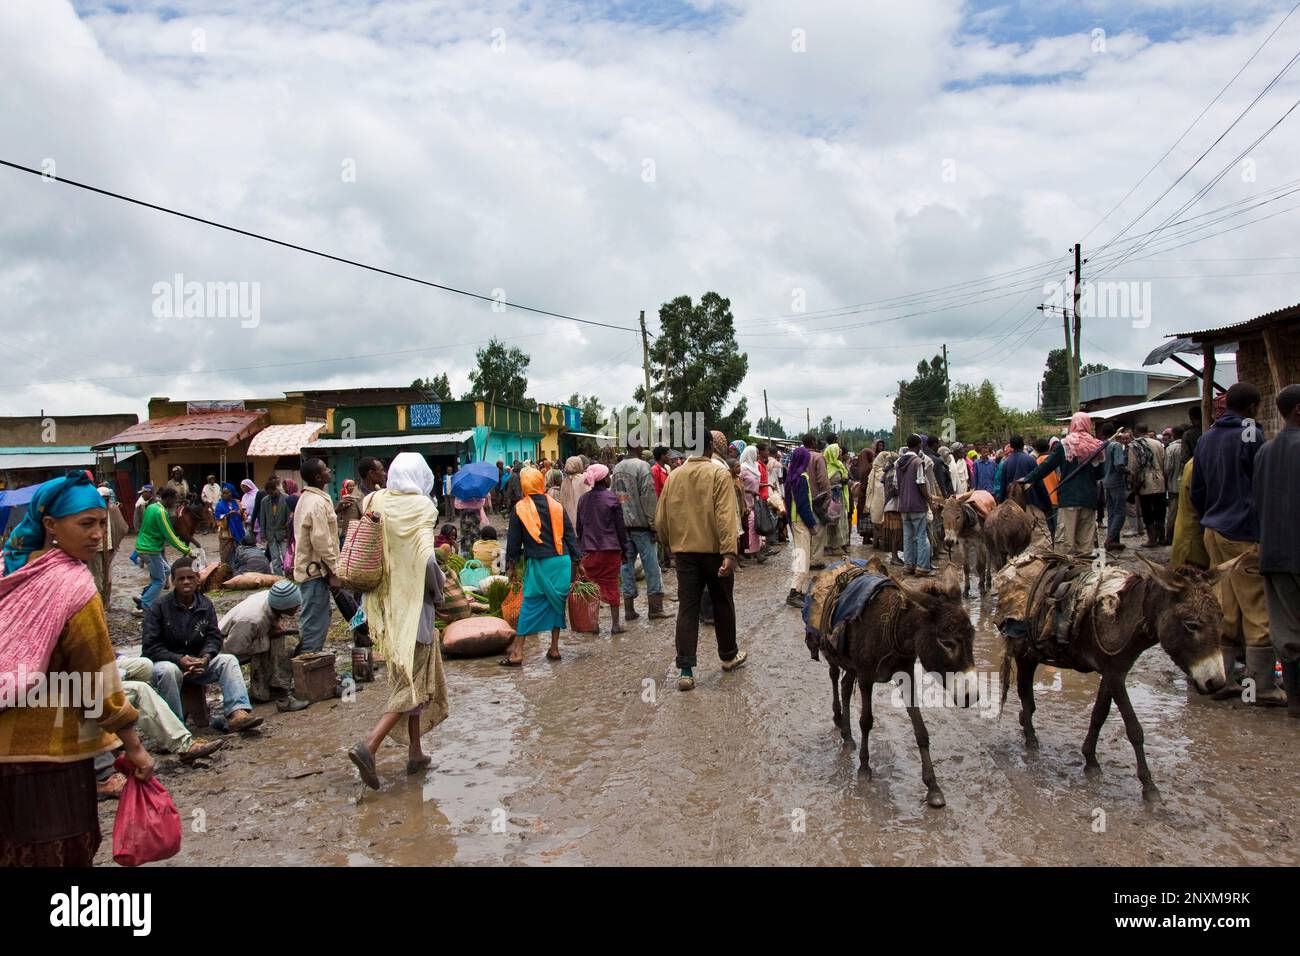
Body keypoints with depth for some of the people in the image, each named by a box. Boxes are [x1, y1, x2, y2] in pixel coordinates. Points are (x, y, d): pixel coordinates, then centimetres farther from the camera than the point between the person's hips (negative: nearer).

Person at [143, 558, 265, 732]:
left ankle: (238, 713, -35)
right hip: (167, 661, -4)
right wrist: (180, 660, -26)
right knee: (168, 671, -38)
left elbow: (213, 637, 1)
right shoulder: (158, 607, -9)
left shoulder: (205, 605, 4)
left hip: (197, 661, 4)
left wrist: (205, 658, -21)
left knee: (229, 660, -19)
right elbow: (150, 646, -12)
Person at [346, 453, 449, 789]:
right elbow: (426, 559, -23)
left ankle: (415, 753, 25)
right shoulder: (422, 506, -15)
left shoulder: (376, 502, 0)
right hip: (414, 601, -6)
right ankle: (369, 745, -13)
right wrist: (439, 590, -7)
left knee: (407, 675, 18)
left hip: (386, 603, 6)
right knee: (414, 680, 3)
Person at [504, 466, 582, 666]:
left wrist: (511, 564, 10)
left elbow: (513, 539, 2)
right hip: (561, 561, 2)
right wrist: (576, 559, 12)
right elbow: (570, 535, 7)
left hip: (537, 564, -2)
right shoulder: (557, 506, 4)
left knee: (530, 605, 4)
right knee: (557, 603, 12)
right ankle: (554, 648, 16)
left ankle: (517, 651, 4)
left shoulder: (519, 509, -3)